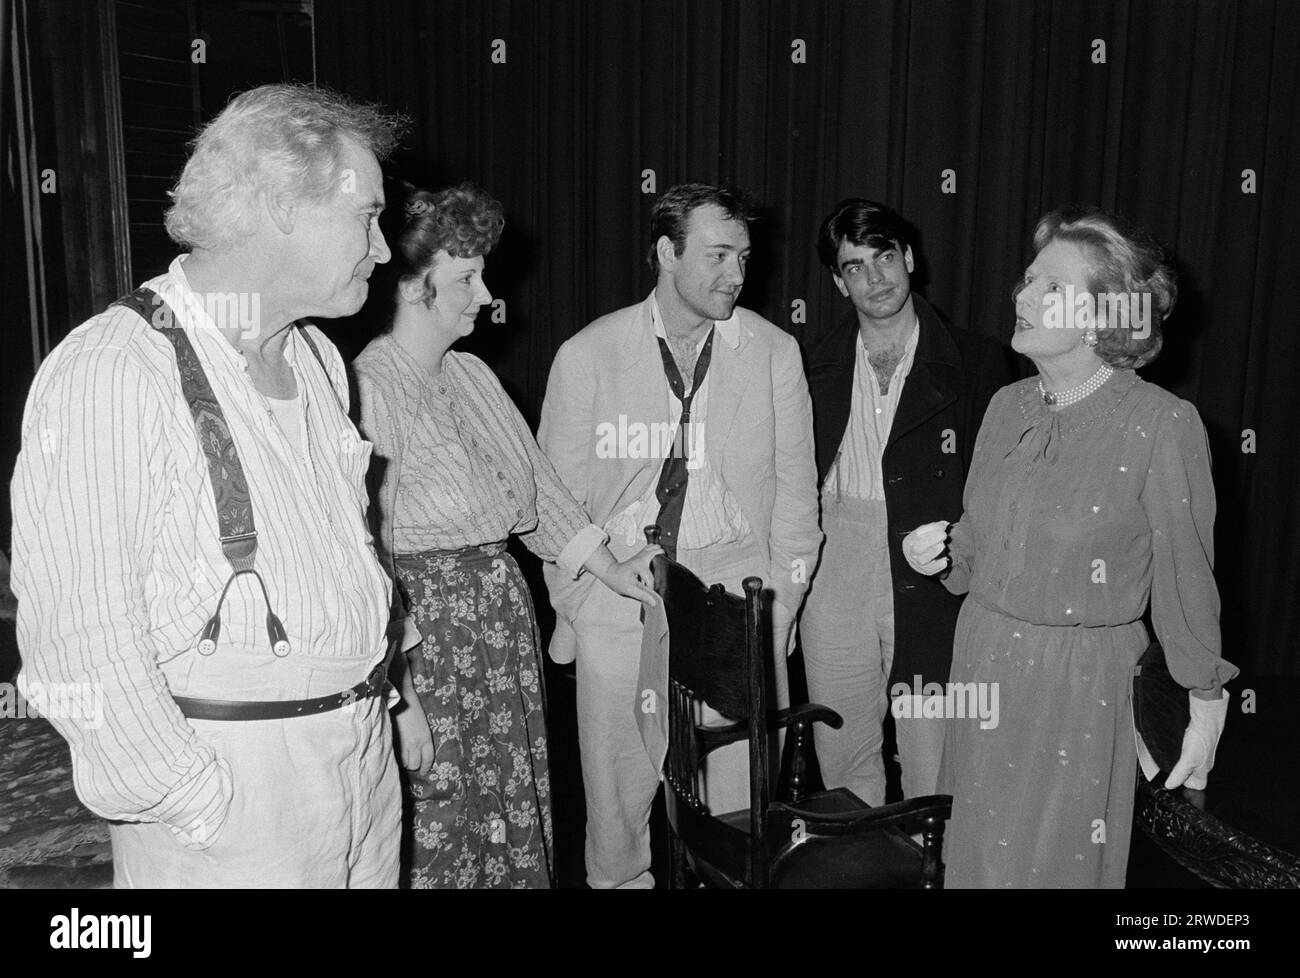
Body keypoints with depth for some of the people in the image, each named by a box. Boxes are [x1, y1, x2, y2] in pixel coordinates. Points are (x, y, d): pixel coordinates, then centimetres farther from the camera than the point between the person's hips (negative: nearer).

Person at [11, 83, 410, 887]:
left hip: (368, 756, 8)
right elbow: (83, 639, -19)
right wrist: (208, 809, -16)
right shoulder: (112, 373, -17)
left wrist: (378, 698, 12)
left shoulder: (319, 358, 10)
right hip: (228, 778, -7)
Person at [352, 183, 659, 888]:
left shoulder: (473, 374, 12)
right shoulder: (371, 388, -15)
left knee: (514, 817, 13)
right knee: (436, 833, 3)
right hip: (426, 627, -7)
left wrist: (610, 568, 20)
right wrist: (398, 698, -19)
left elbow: (535, 480, 21)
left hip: (503, 606, 8)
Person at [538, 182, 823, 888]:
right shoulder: (586, 356, -1)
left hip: (739, 585, 1)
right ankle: (618, 879, 31)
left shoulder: (774, 352, 3)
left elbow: (795, 486, 7)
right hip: (619, 591, 0)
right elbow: (559, 496, 4)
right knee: (619, 784, 8)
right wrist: (571, 606, 3)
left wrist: (781, 601, 3)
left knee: (741, 791, 5)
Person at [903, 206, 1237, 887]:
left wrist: (1205, 709, -1)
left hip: (1079, 682, -5)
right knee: (973, 856, 17)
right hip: (980, 660, 6)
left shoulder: (1162, 424, -15)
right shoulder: (1008, 404, 3)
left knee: (1051, 863, 9)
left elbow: (1185, 578, -8)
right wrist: (942, 553, -5)